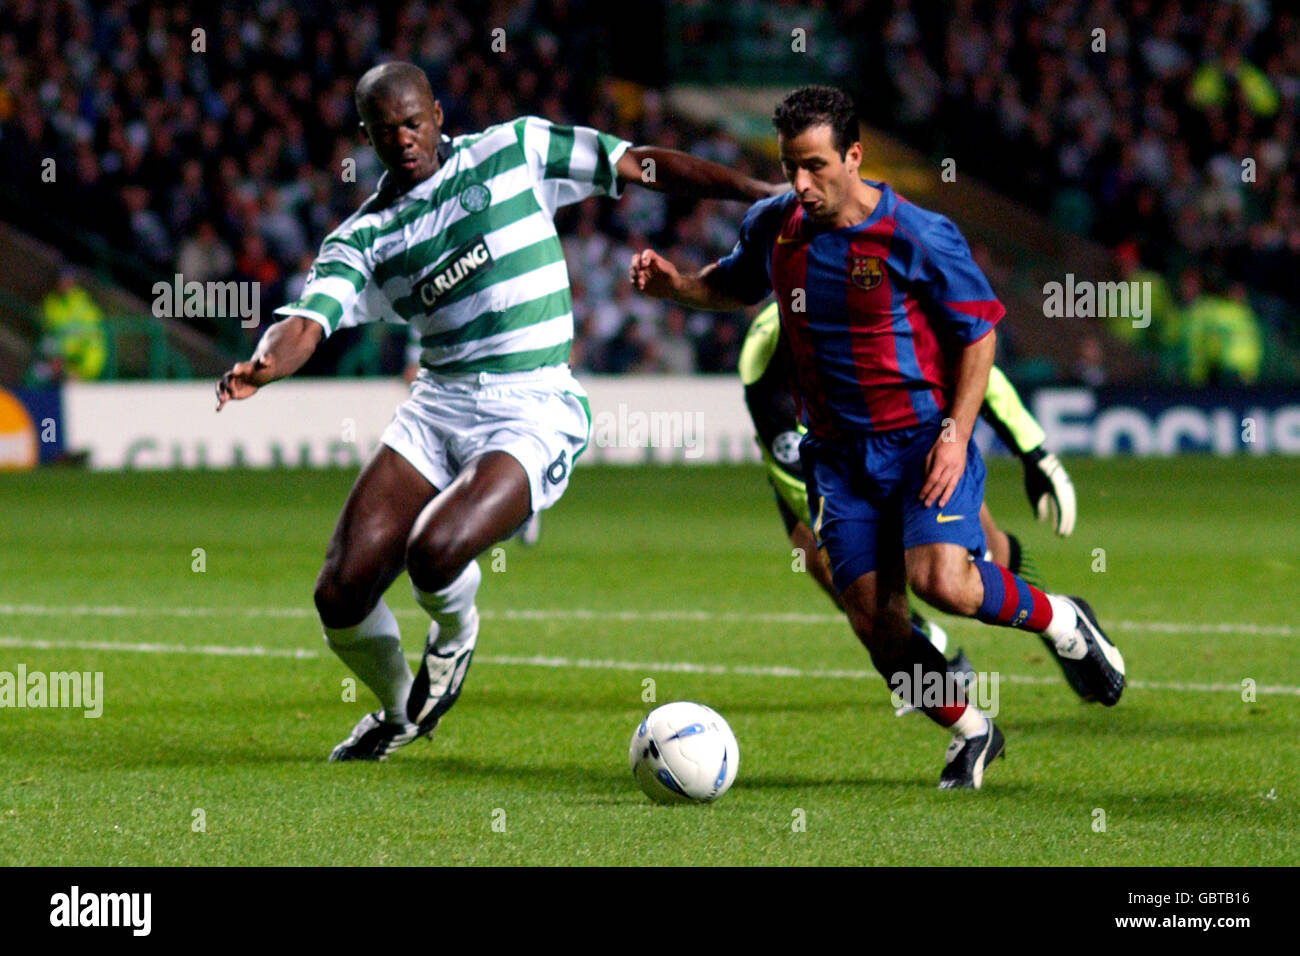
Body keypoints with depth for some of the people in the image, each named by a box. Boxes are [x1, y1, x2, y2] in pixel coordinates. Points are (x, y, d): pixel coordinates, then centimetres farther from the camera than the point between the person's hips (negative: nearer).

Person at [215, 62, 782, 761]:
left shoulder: (515, 151, 3)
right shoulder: (365, 237, 8)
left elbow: (642, 166, 6)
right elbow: (307, 323, -5)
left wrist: (762, 193, 2)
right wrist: (264, 364, -29)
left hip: (535, 410, -4)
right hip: (438, 407, 4)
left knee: (435, 551, -29)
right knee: (341, 592, -8)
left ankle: (456, 631, 9)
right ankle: (396, 710, 24)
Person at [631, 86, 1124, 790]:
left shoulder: (915, 237, -13)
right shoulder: (773, 226, 2)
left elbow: (979, 332, -4)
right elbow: (735, 285, 24)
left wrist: (955, 435, -13)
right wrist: (676, 285, 2)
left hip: (923, 437, -5)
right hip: (839, 454, 5)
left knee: (939, 579, -25)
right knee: (874, 620, -3)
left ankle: (1059, 622, 5)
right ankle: (969, 732, 19)